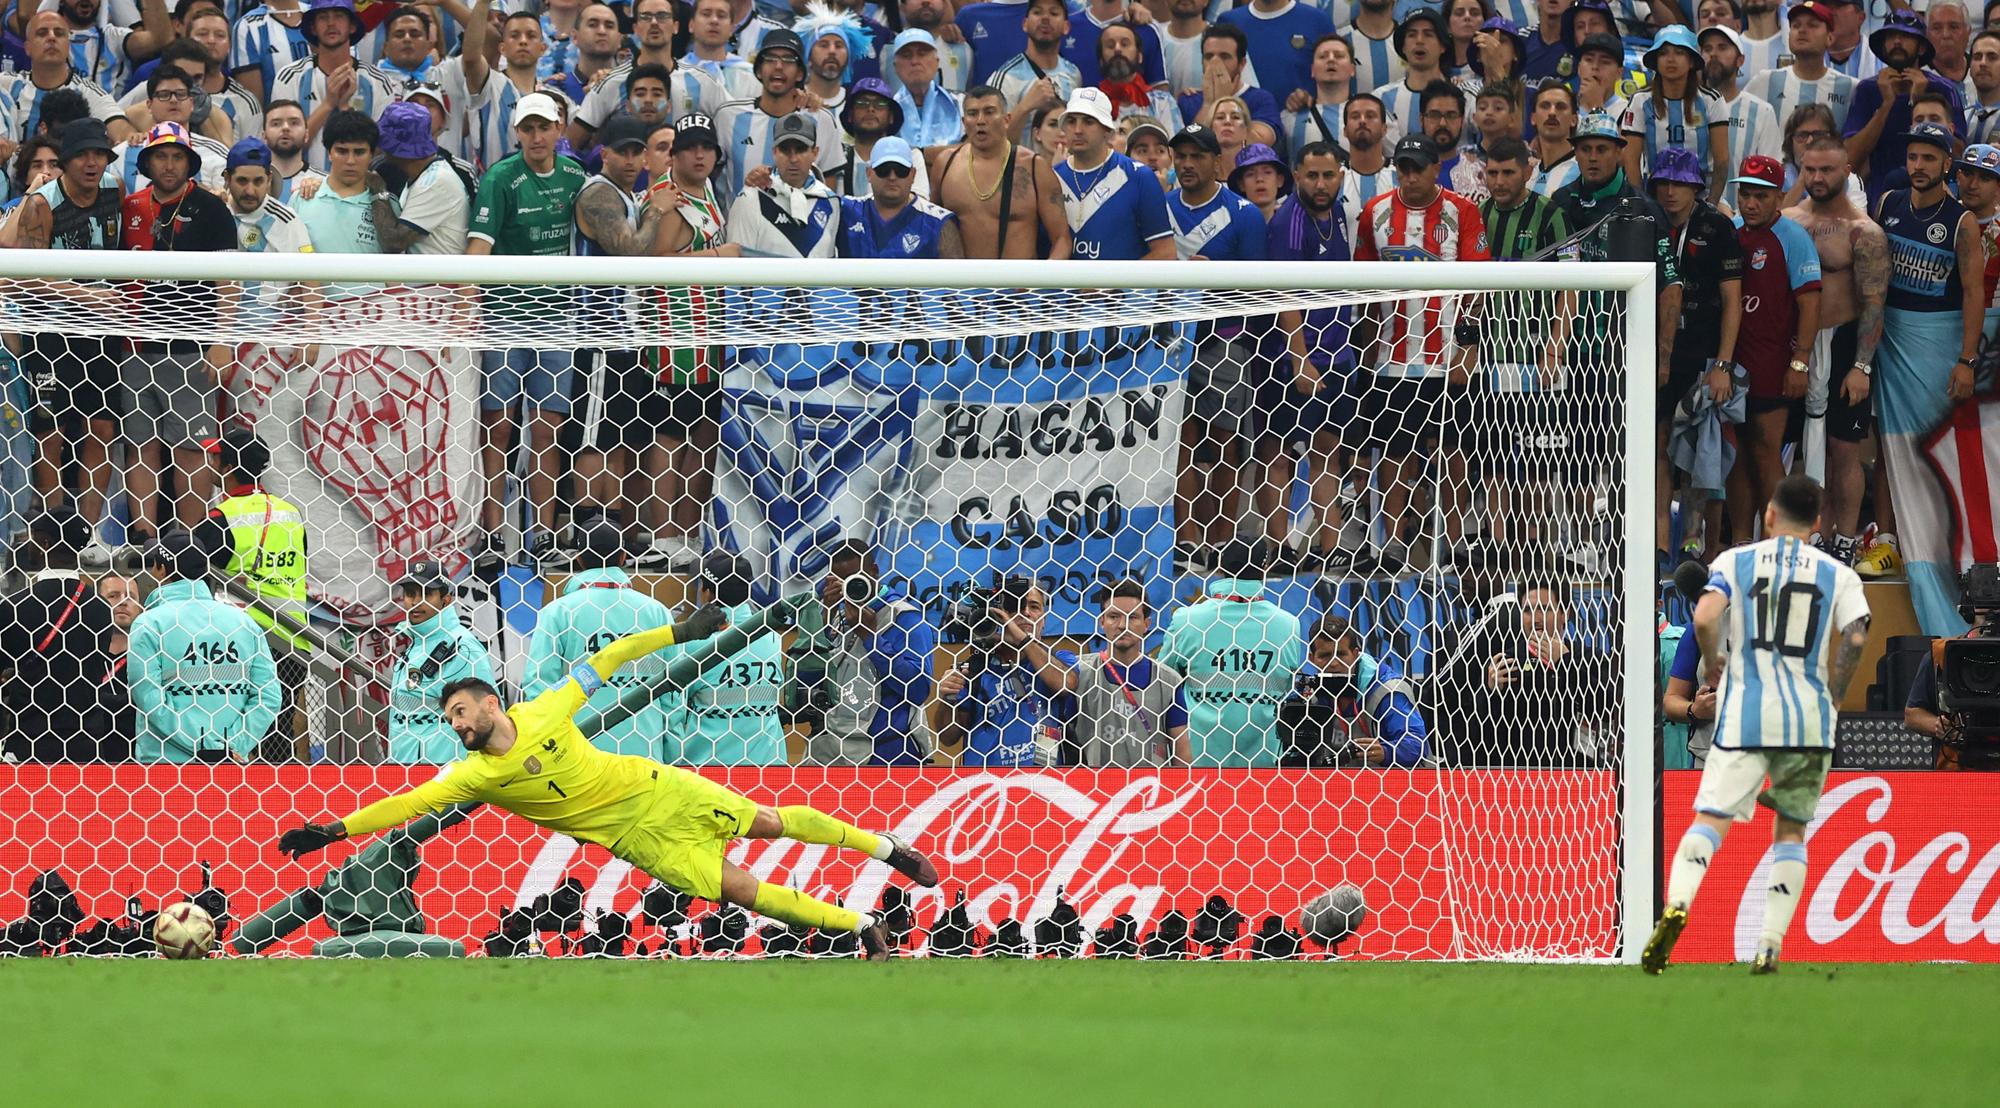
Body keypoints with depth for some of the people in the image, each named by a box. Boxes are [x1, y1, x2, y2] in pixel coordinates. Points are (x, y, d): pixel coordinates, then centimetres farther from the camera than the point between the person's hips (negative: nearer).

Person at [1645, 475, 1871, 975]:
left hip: (1743, 714, -1)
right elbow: (1856, 637, -7)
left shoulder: (1735, 562, 5)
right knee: (1791, 831, 12)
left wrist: (1712, 664, 9)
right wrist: (1835, 696, 9)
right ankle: (1771, 944, 1)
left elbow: (1704, 618, -11)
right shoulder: (1838, 574, 7)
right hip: (1809, 718, 1)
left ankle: (1677, 903, -32)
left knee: (1711, 817, -5)